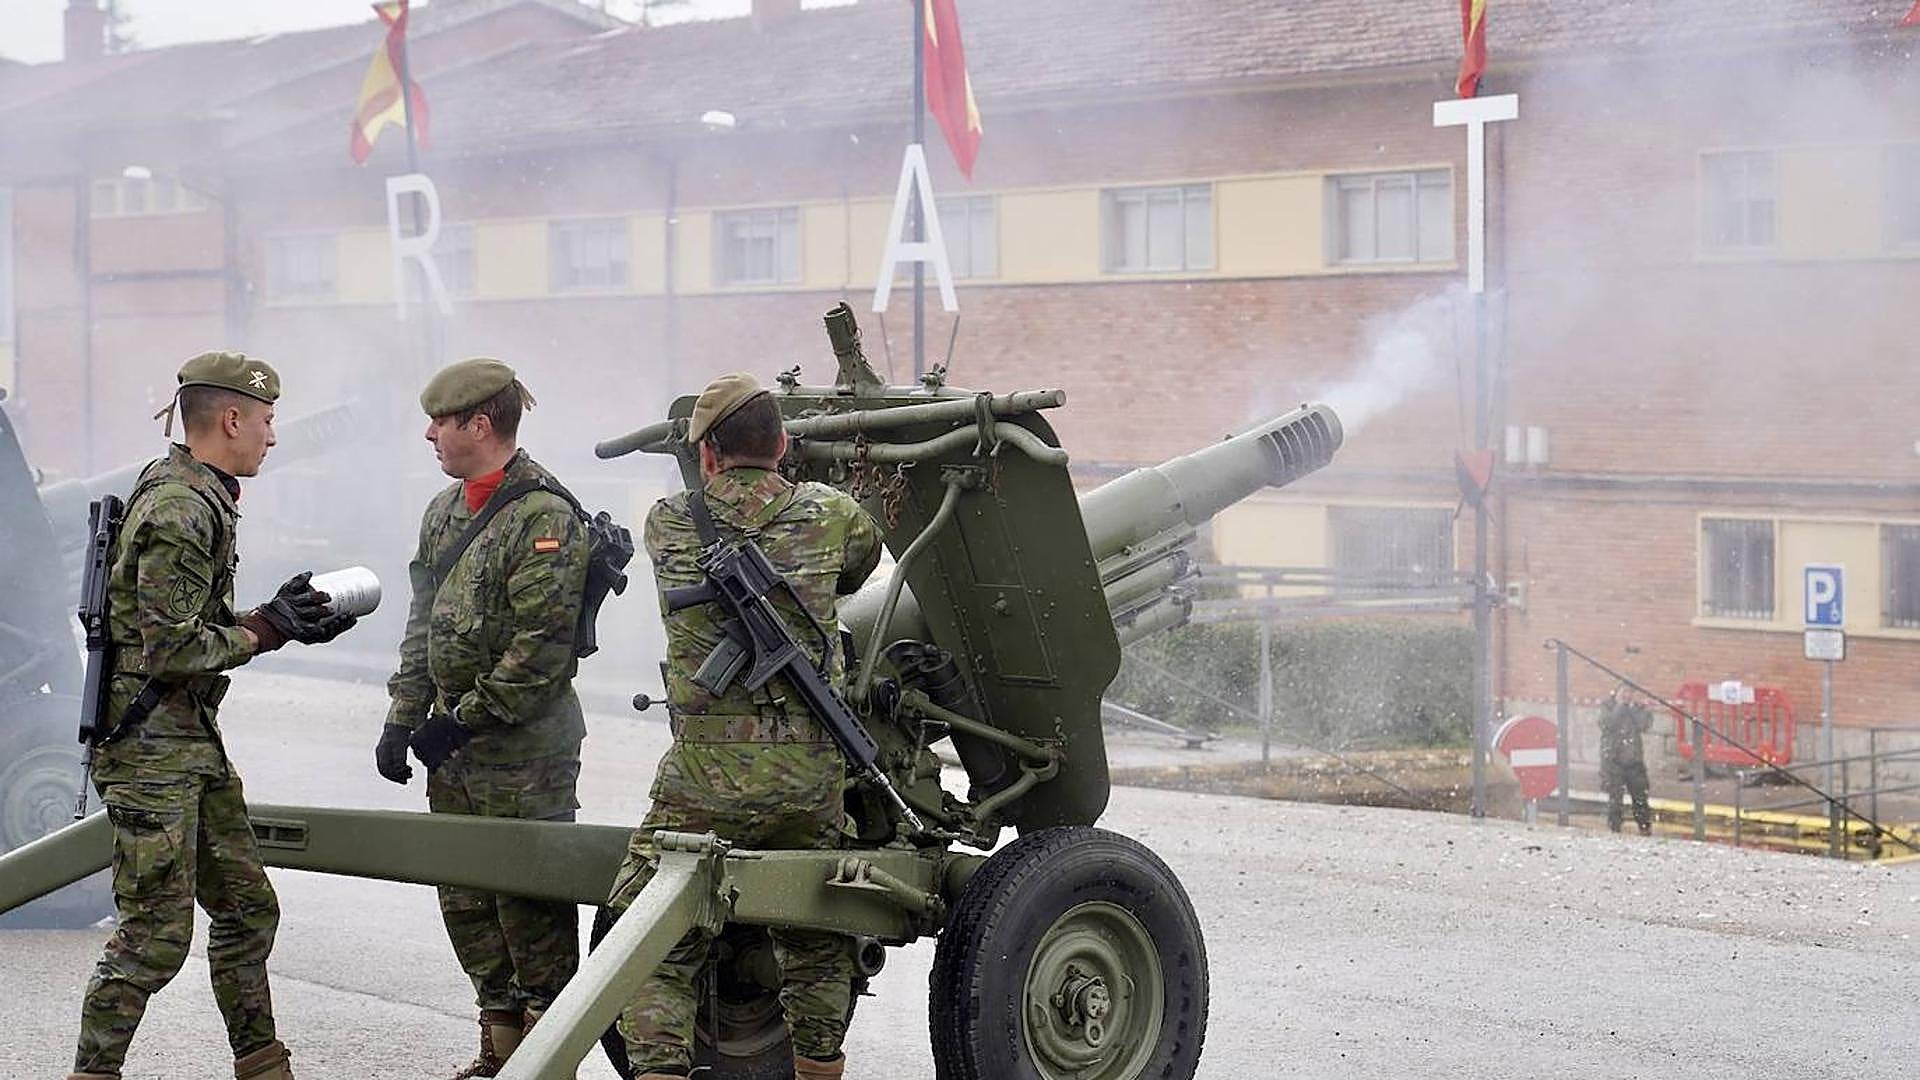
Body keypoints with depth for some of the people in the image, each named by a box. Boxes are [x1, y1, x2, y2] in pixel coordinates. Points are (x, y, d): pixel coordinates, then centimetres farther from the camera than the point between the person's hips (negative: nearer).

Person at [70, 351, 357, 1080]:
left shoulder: (203, 498, 13)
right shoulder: (178, 511, -19)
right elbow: (173, 648, -23)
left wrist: (281, 620, 6)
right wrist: (269, 629, -13)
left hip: (195, 741, 10)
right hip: (151, 748, -10)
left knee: (246, 907, 15)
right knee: (156, 932, -6)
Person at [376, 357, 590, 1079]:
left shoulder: (543, 517, -15)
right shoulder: (445, 512, 13)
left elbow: (542, 646, -20)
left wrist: (465, 719, -17)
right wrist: (404, 717, 11)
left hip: (524, 748, -9)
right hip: (455, 746, 9)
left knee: (529, 905, -3)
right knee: (465, 901, 14)